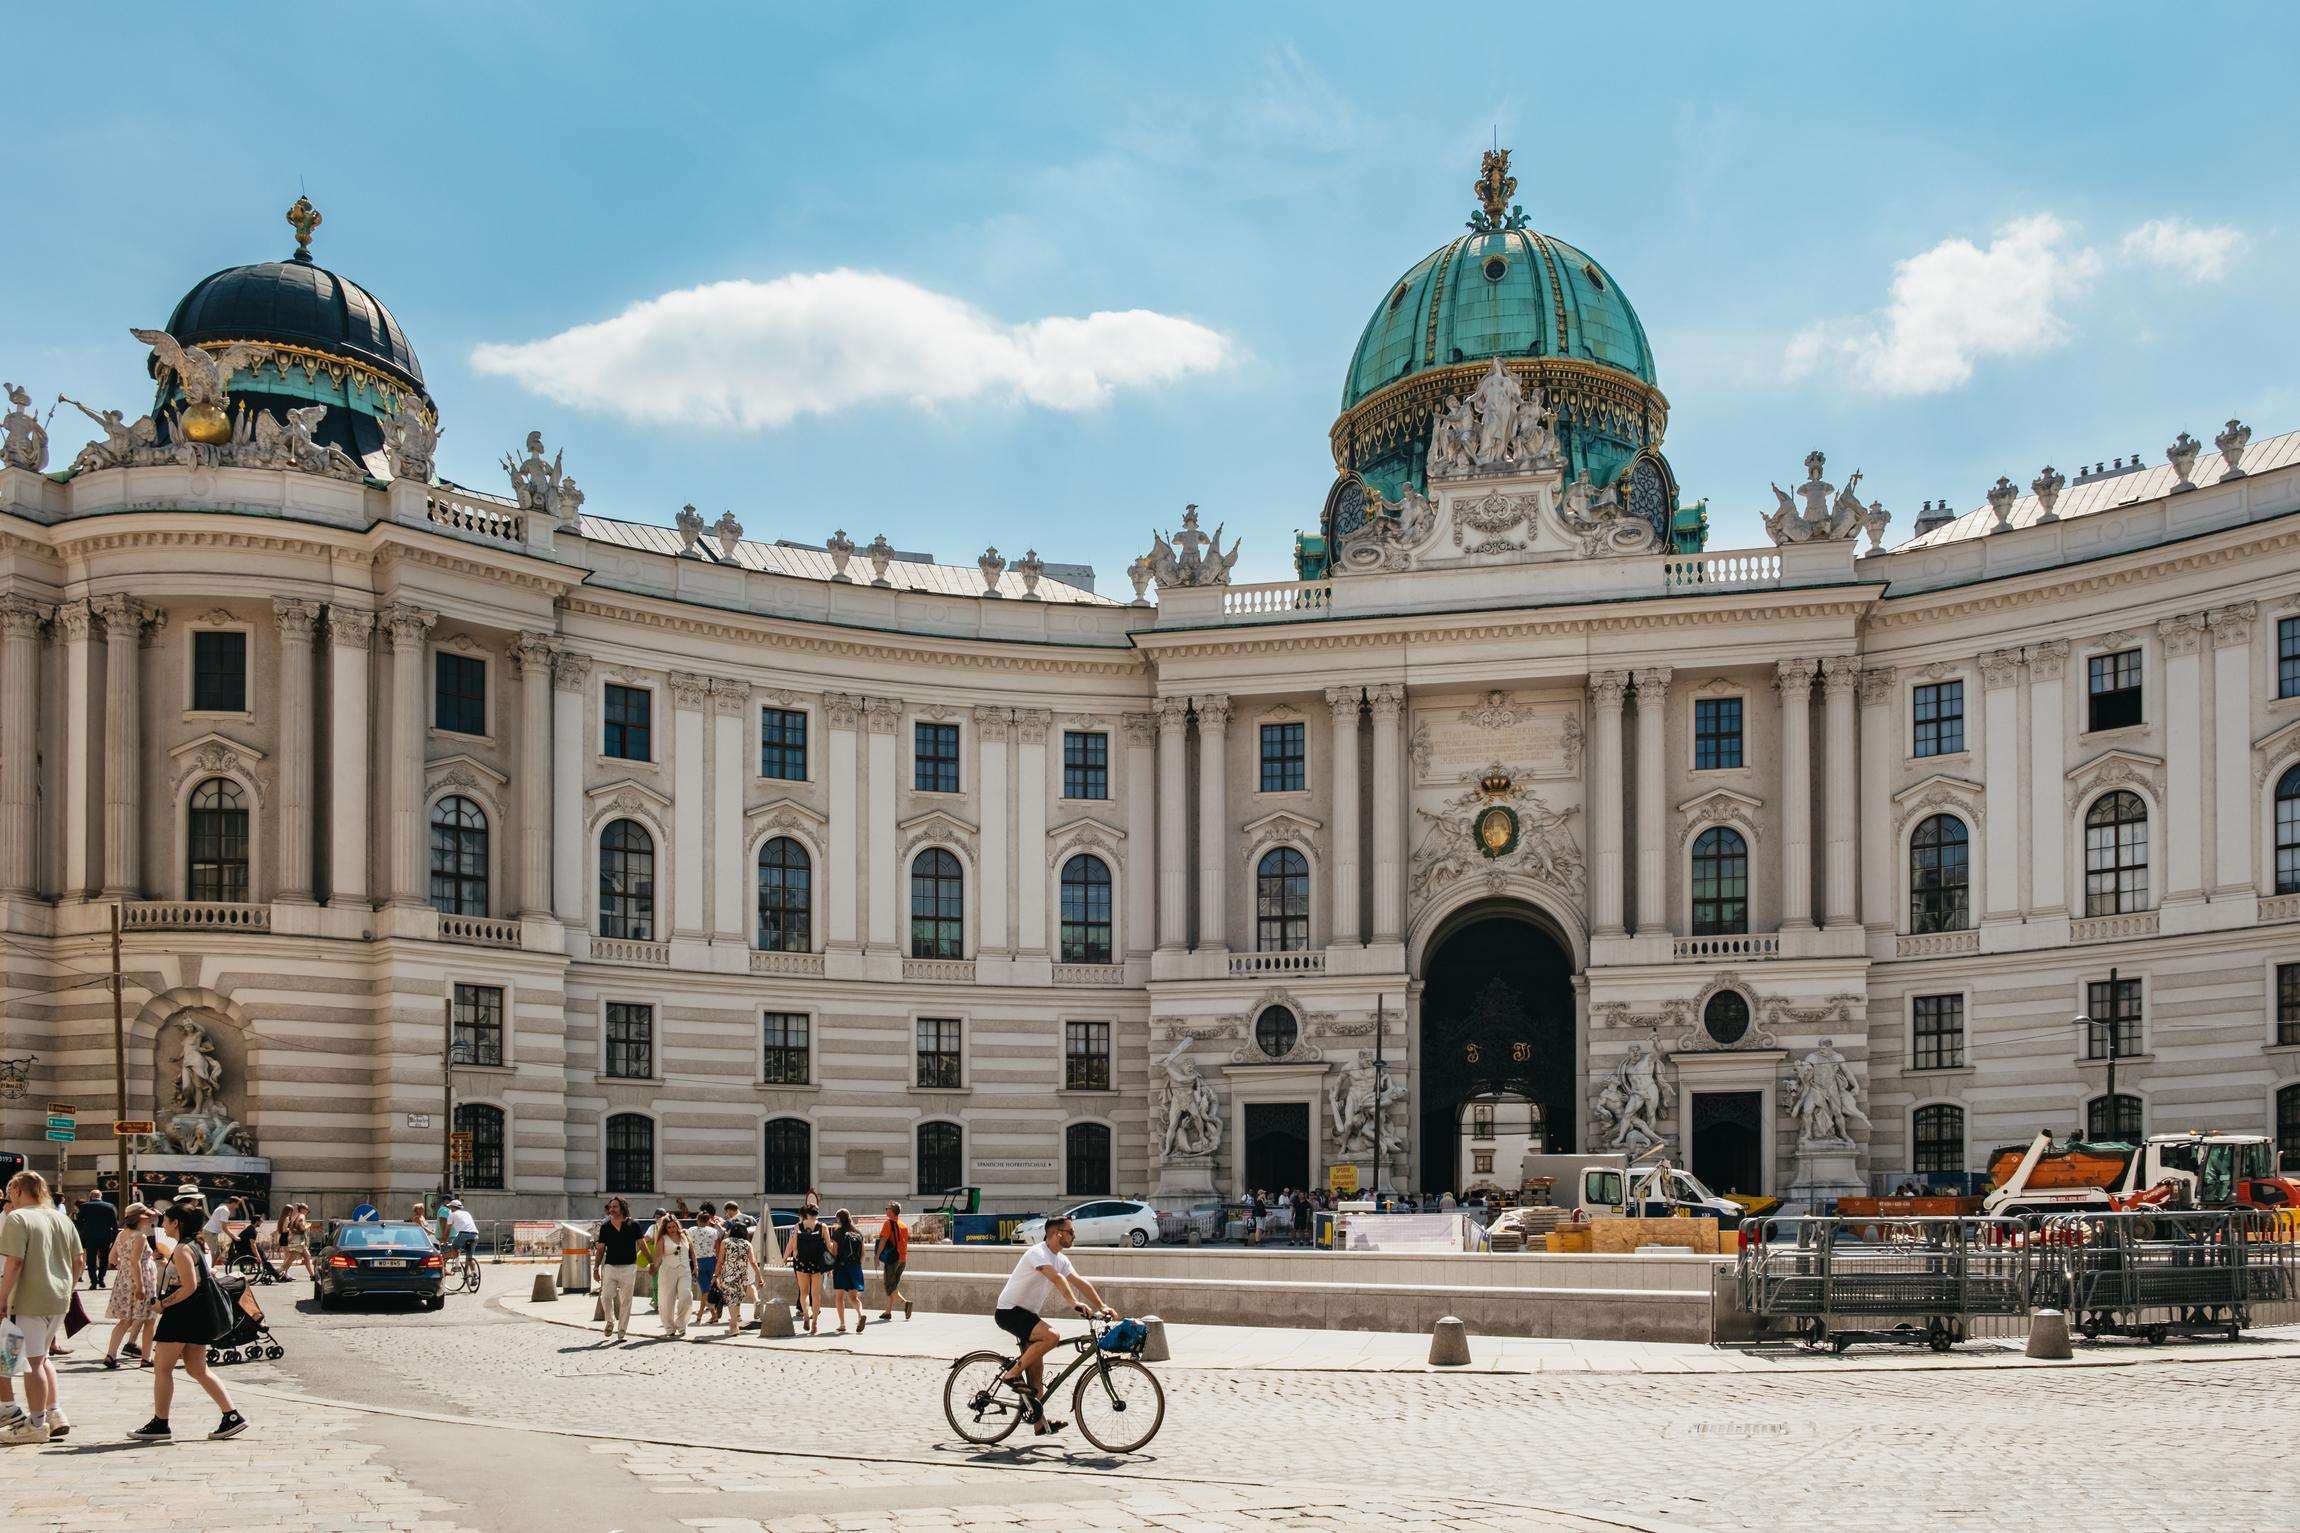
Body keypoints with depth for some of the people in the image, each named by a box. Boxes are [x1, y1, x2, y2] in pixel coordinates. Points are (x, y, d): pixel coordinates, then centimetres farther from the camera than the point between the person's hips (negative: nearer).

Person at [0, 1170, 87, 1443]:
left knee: (32, 1362, 0)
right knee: (42, 1357, 20)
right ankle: (55, 1414, 19)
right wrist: (68, 1290, 22)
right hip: (59, 1300, 7)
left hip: (29, 1302, -7)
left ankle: (36, 1425, 5)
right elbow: (80, 1261, 13)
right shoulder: (62, 1218, 12)